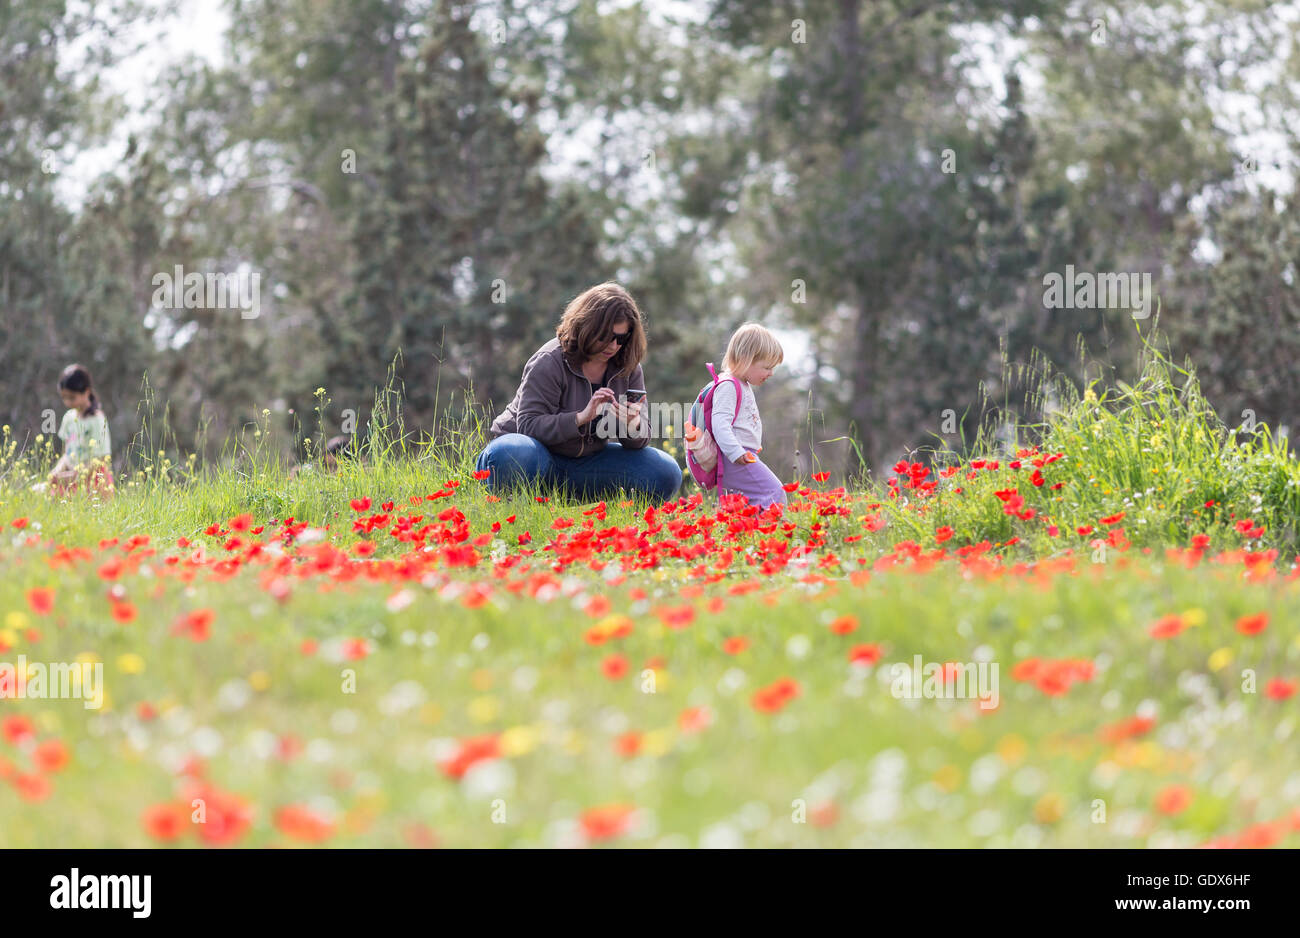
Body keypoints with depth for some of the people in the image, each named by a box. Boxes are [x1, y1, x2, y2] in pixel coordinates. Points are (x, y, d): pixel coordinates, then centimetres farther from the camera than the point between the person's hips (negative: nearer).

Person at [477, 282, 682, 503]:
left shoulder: (628, 368, 1)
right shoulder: (550, 362, -15)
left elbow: (639, 441, 0)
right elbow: (529, 424, -23)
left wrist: (633, 426, -25)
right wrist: (581, 418, -35)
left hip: (588, 460, 5)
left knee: (665, 474, -14)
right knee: (511, 455, -42)